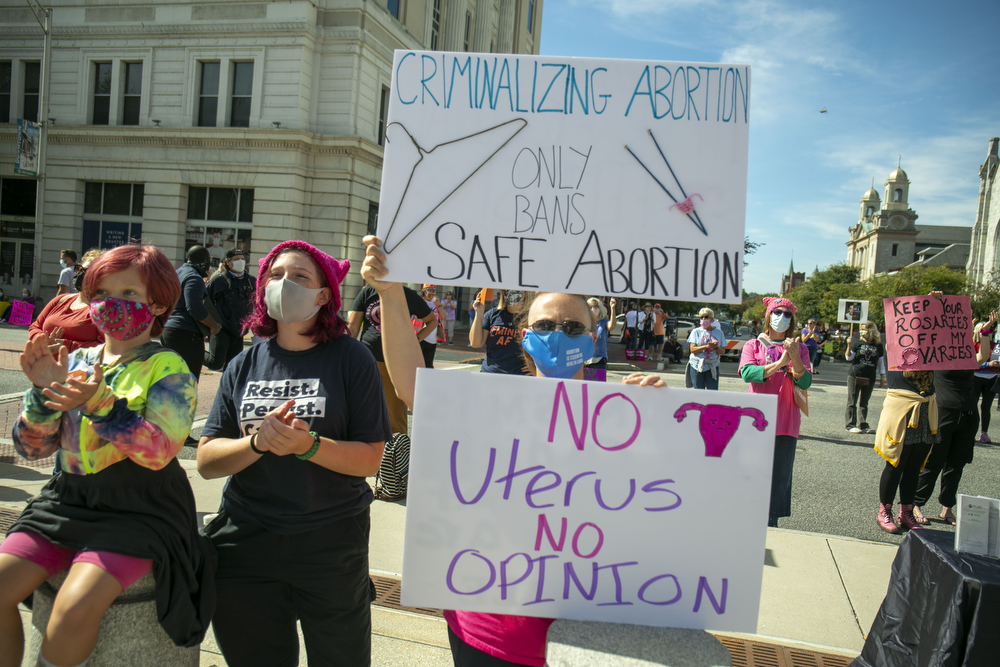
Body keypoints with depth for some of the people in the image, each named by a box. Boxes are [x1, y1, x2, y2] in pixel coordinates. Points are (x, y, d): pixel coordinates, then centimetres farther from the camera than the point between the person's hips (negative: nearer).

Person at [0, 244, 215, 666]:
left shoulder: (168, 368, -5)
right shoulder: (75, 361, 10)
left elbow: (159, 451, -18)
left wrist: (100, 404, -28)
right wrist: (43, 391, -9)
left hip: (139, 510, -5)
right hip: (68, 500, 5)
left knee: (75, 608, -25)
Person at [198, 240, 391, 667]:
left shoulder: (350, 359, -5)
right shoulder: (245, 365, 6)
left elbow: (370, 458, -10)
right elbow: (207, 461, 1)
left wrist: (308, 446, -25)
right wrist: (257, 442, -17)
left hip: (331, 545, -3)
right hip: (245, 544, 3)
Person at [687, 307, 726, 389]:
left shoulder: (719, 332, 9)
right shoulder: (696, 331, 3)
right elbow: (692, 349, -8)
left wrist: (716, 347, -15)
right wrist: (706, 346, -21)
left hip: (713, 367, 1)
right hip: (697, 365, -1)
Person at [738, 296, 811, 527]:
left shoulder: (799, 348, 10)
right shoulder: (753, 345, 7)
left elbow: (805, 382, -3)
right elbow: (747, 373, -12)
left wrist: (794, 358, -20)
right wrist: (779, 363, -22)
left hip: (786, 421, 1)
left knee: (780, 473, 2)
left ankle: (771, 521, 12)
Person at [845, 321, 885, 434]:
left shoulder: (878, 346, 5)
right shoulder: (858, 343, 1)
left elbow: (881, 364, 11)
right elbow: (849, 357, -1)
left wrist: (883, 379, 9)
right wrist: (849, 346, -17)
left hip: (870, 378, 2)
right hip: (854, 376, -2)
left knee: (864, 402, 9)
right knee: (852, 402, 0)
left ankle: (863, 425, 15)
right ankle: (850, 424, 4)